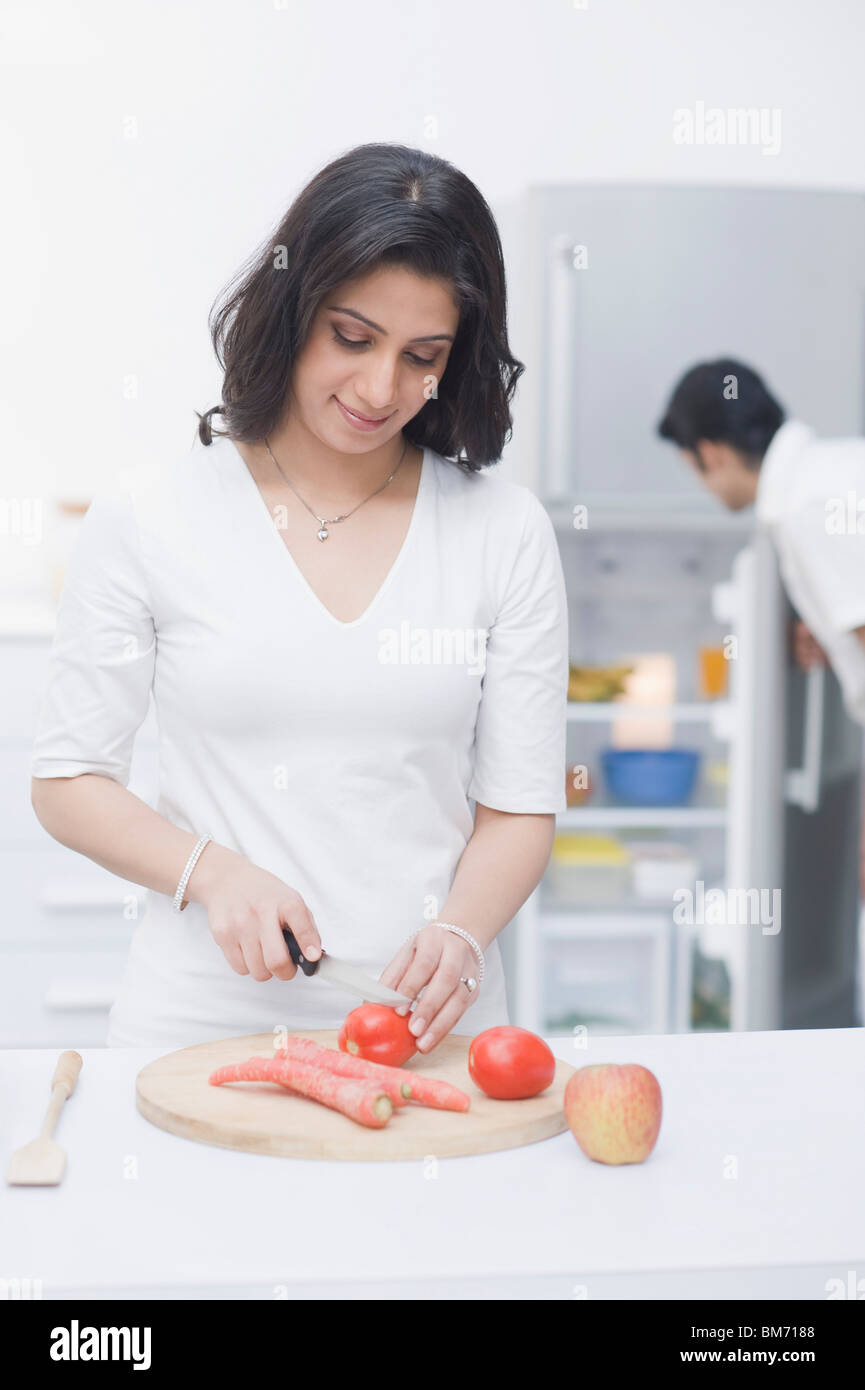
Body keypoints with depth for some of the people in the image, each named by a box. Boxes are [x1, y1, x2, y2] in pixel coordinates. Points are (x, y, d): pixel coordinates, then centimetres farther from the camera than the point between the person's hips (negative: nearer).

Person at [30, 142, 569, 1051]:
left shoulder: (506, 531, 5)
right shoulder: (149, 520, 3)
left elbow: (519, 809, 6)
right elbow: (67, 781, 6)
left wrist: (459, 936, -13)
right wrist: (212, 871, -10)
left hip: (424, 1023, 1)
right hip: (199, 1020, 0)